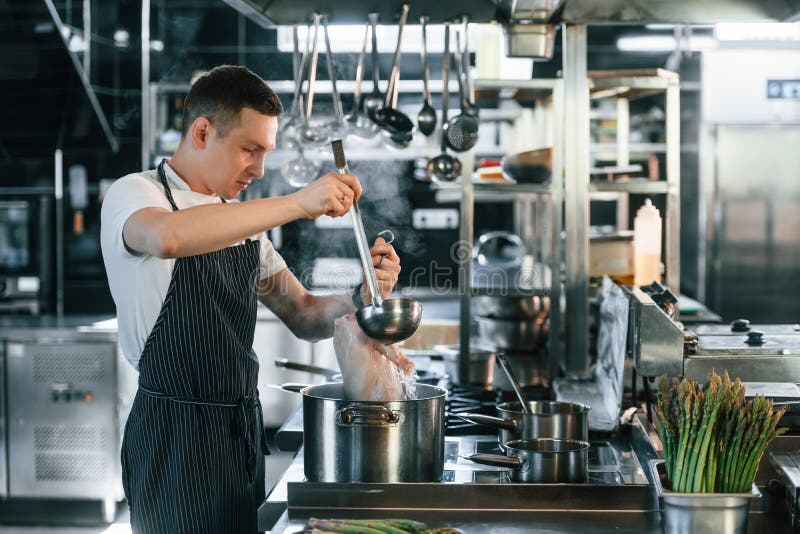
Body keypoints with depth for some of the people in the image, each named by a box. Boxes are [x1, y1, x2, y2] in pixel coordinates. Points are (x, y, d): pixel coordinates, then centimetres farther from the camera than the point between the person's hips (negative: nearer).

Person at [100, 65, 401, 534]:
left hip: (243, 426, 7)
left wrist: (362, 298, -7)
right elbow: (168, 237, -35)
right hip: (177, 429, -7)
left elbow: (303, 315, 14)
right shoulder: (134, 195, -9)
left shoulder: (244, 222, 15)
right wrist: (298, 204, -34)